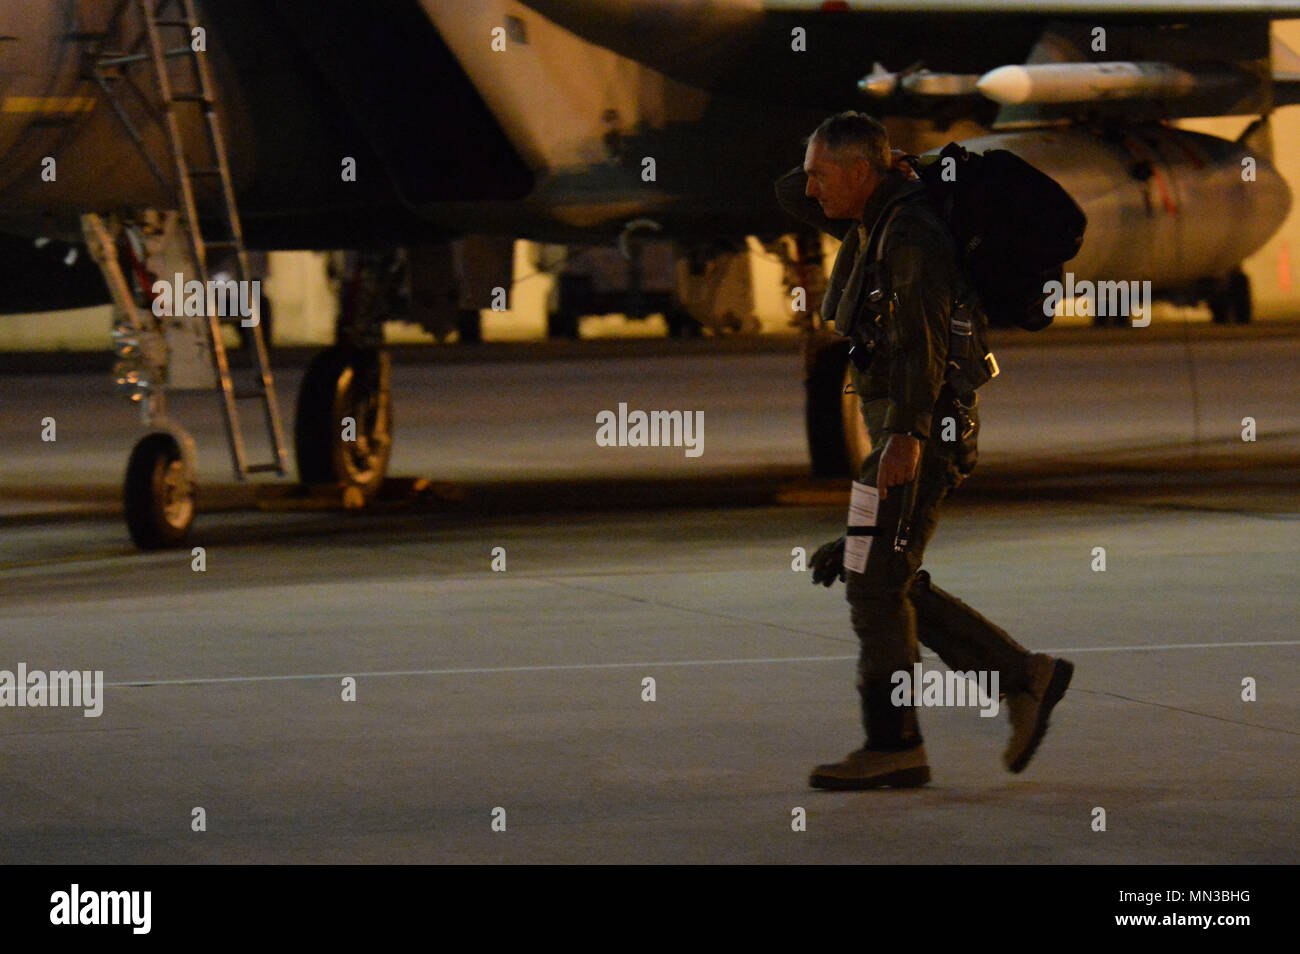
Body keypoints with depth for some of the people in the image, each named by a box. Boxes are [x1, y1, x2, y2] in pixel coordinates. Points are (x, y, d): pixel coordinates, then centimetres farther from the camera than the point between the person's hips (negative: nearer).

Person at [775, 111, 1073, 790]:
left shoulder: (912, 232, -17)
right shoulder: (870, 223, 15)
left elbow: (924, 333, -27)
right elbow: (789, 190, 33)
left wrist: (907, 434, -35)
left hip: (920, 429, -10)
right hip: (888, 426, 10)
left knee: (876, 585, -8)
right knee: (872, 580, 10)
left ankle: (893, 748, -2)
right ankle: (1023, 677, 11)